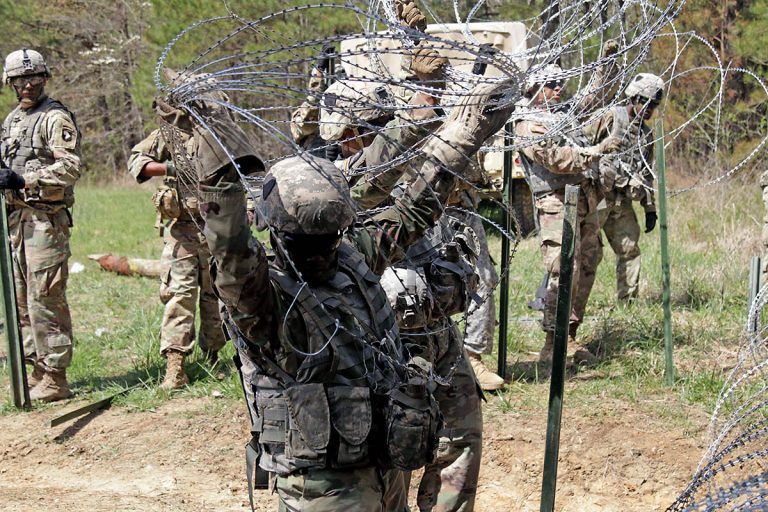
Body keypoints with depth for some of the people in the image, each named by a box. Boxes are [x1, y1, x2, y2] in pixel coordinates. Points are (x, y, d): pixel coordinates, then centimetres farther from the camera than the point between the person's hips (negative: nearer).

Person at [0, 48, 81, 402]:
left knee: (45, 299, -9)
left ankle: (54, 379, -4)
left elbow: (70, 168, -17)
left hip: (45, 218, -8)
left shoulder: (55, 118, -6)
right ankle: (36, 371, 19)